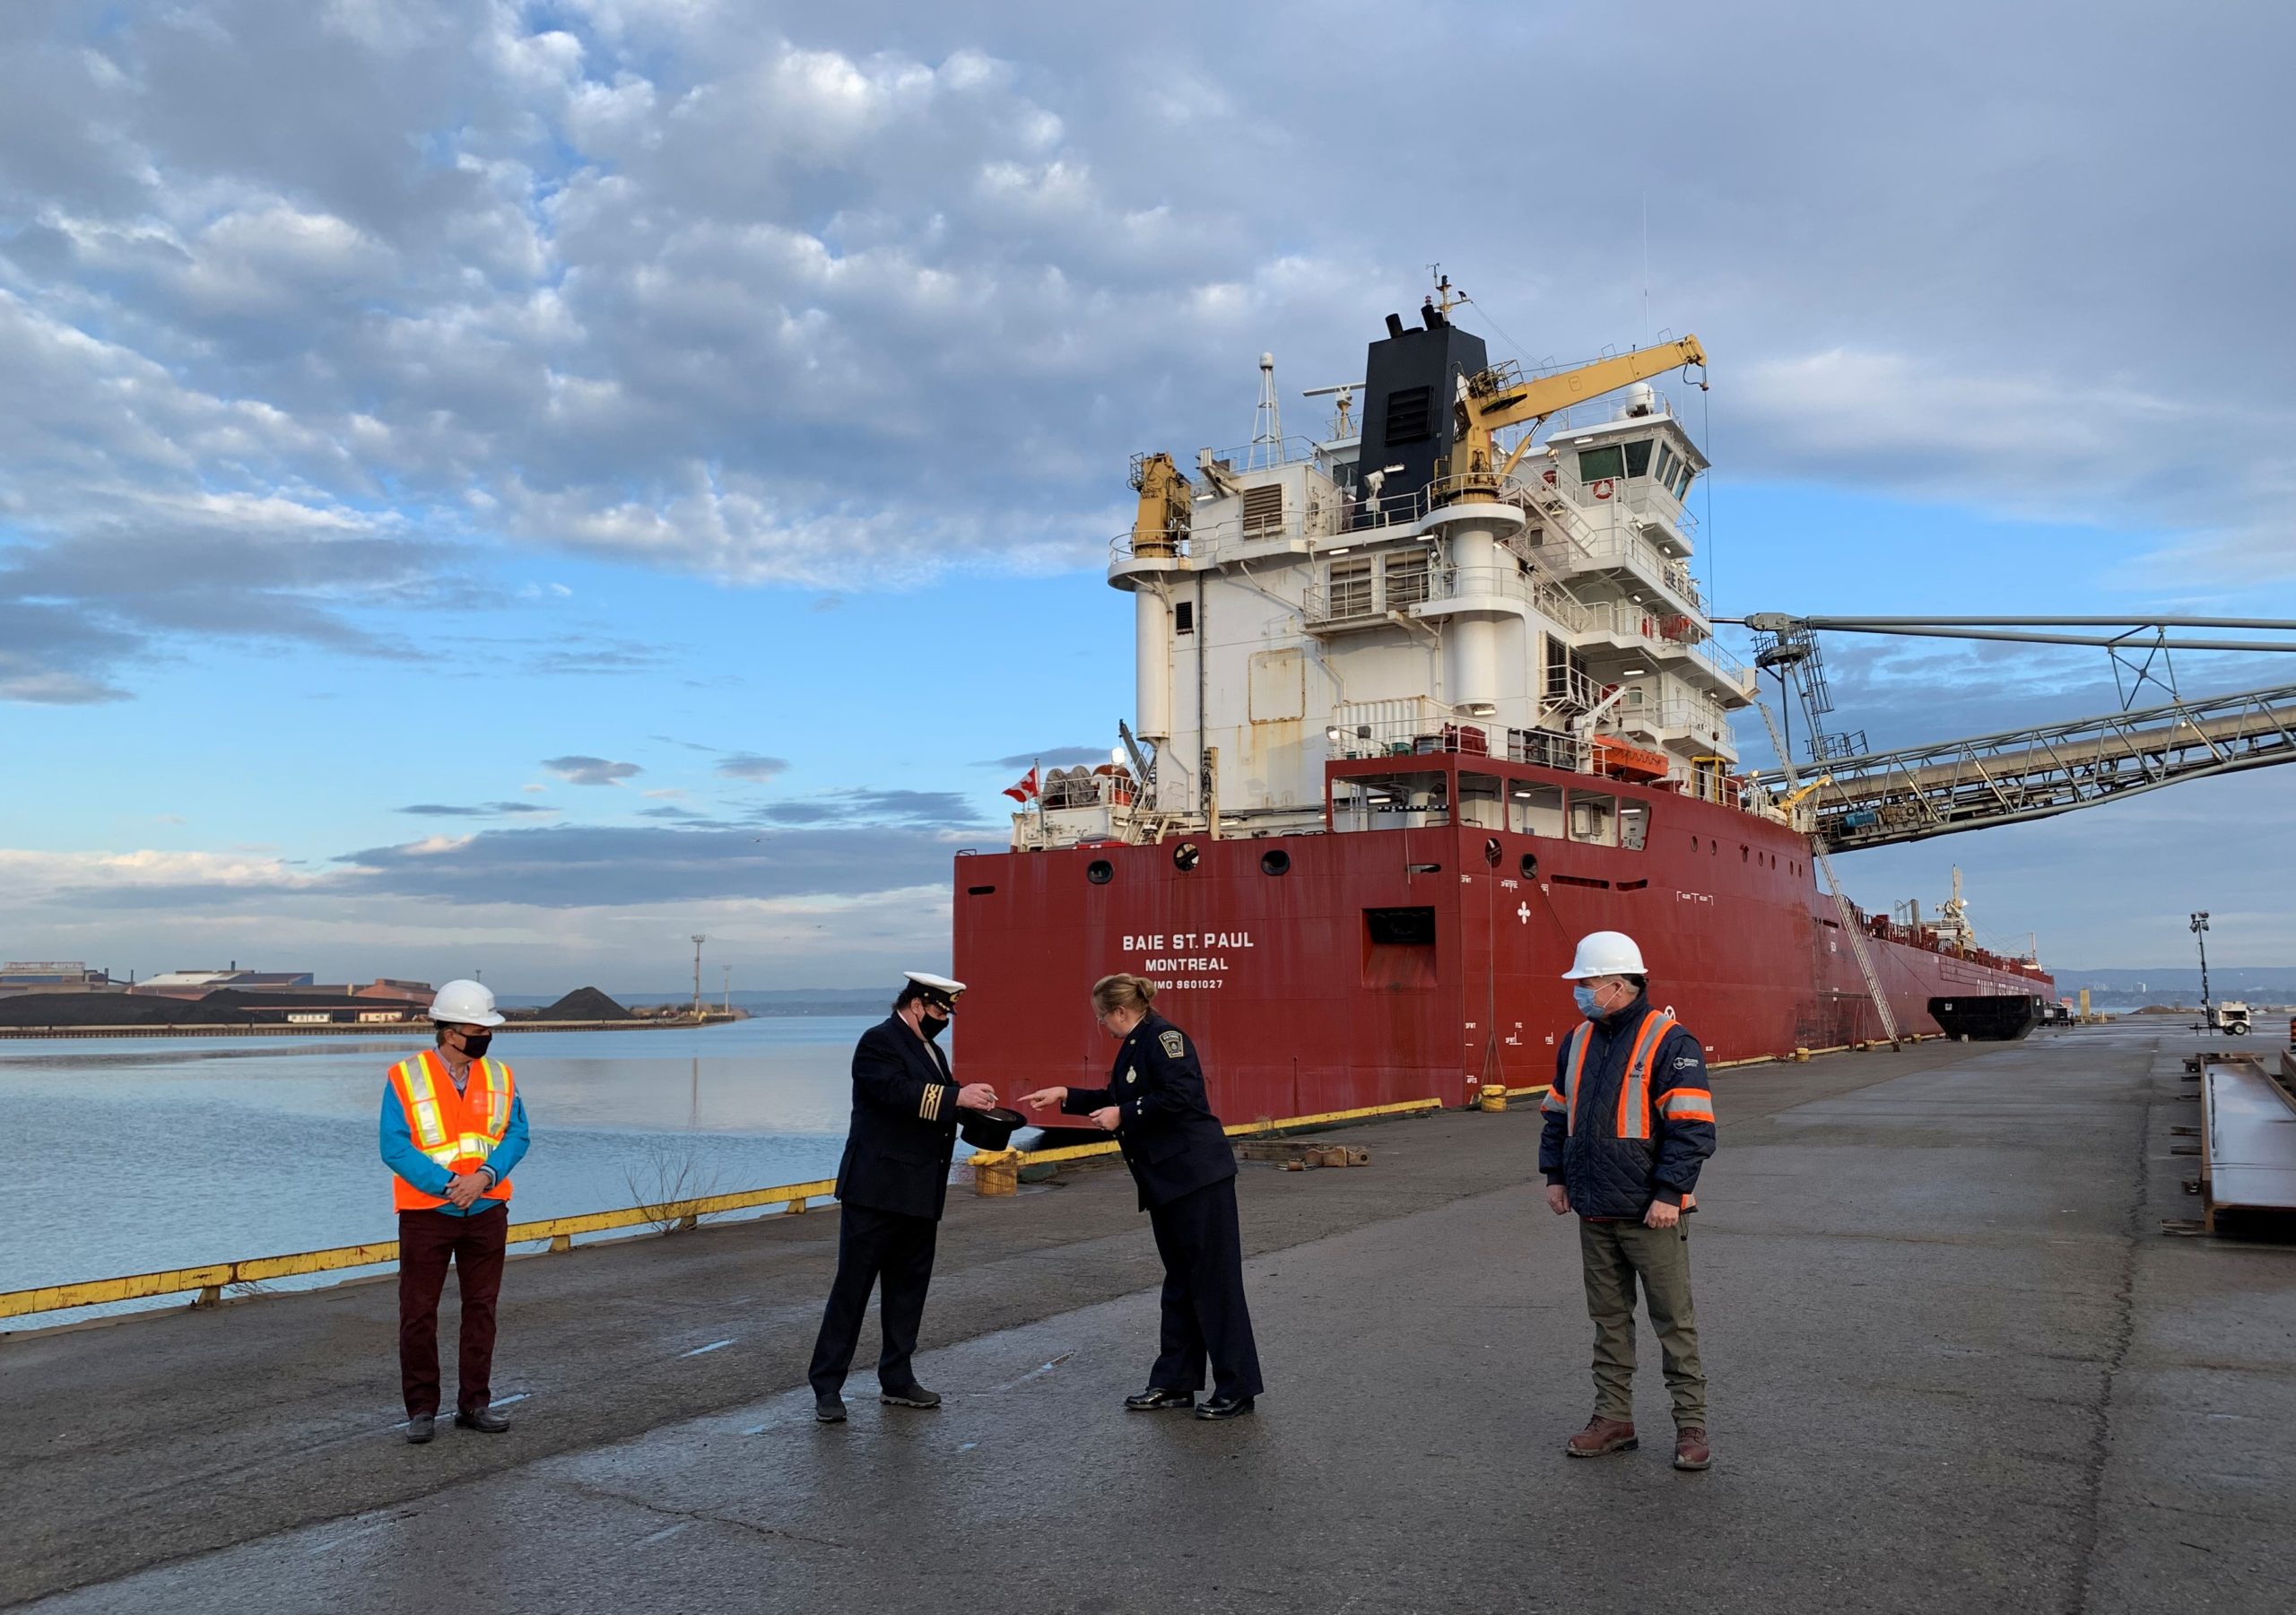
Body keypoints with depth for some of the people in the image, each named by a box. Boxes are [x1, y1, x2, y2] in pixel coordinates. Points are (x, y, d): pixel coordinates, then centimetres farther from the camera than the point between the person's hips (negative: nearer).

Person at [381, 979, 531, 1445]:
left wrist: (485, 1174, -18)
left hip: (487, 1210, 3)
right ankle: (421, 1408, 17)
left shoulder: (500, 1076, 3)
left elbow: (517, 1136, 0)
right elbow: (395, 1147, -13)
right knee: (418, 1313, 4)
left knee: (481, 1309, 9)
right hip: (426, 1212, -3)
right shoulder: (405, 1078, -8)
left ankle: (474, 1403, 20)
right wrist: (448, 1184, -20)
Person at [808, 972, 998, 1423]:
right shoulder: (879, 1042, -11)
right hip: (878, 1191, -9)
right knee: (852, 1286, -2)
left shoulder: (930, 1049, 18)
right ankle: (826, 1386, 5)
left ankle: (897, 1379, 23)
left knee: (909, 1287, 13)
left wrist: (973, 1107, 3)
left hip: (919, 1195, 9)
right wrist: (957, 1097, -29)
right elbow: (898, 1093, -26)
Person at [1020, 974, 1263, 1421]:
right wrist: (1064, 1096, 24)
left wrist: (1123, 1115, -15)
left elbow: (1179, 1096, -24)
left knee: (1214, 1281, -4)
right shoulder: (1135, 1045, 16)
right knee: (1180, 1282, 14)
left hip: (1197, 1178, -10)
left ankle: (1236, 1389, 4)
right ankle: (1175, 1383, 22)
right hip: (1166, 1182, 10)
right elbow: (1118, 1100, 28)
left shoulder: (1162, 1036, -12)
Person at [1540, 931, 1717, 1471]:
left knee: (1673, 1320, 3)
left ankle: (1691, 1426, 14)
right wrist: (1555, 1175, 11)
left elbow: (1691, 1126, -16)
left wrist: (1669, 1194, -19)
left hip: (1650, 1213, -7)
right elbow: (1559, 1113, 19)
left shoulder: (1669, 1042, -12)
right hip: (1594, 1212, 7)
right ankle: (1614, 1418, 24)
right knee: (1608, 1318, 14)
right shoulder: (1578, 1041, 10)